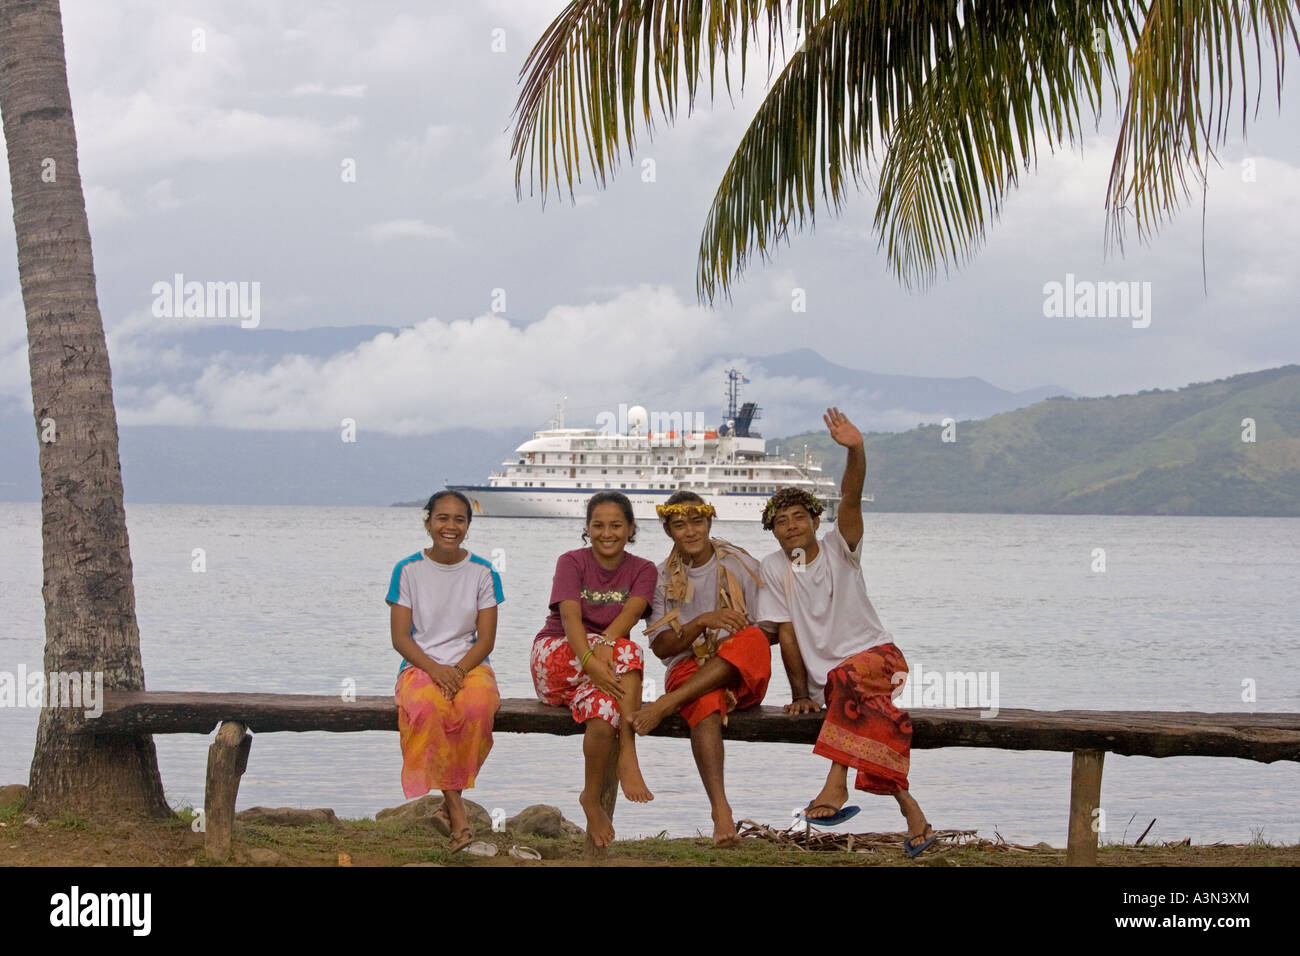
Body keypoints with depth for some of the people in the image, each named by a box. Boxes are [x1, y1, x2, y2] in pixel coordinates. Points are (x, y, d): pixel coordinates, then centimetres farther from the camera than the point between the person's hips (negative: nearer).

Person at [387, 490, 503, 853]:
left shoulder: (483, 573, 6)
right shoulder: (408, 570, 4)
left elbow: (486, 638, 3)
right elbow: (400, 637, 1)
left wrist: (459, 670, -15)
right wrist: (434, 669, -16)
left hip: (468, 664, 1)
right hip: (420, 665, -1)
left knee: (478, 706, -36)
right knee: (427, 707, -37)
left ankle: (447, 801, -21)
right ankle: (455, 808, -29)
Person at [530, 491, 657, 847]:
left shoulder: (642, 570, 7)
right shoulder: (572, 562, 1)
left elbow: (631, 612, -14)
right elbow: (571, 617, -17)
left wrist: (604, 644, -37)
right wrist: (590, 661, -36)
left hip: (605, 669, 2)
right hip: (555, 658, -2)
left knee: (604, 713, -37)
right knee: (629, 651, -35)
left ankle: (592, 800, -24)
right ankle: (628, 757, -36)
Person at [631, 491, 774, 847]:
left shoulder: (740, 564, 8)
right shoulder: (662, 578, 9)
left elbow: (771, 631, 5)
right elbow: (661, 647, 1)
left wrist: (737, 636, -16)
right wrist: (702, 621, -15)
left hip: (742, 678, 1)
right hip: (689, 670, -1)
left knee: (753, 640, -35)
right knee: (706, 703, -38)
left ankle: (665, 705, -35)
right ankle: (720, 811, -51)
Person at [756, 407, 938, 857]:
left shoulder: (838, 548, 1)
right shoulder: (773, 570, 5)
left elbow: (851, 499, -17)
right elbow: (787, 634, 2)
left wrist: (855, 451, -34)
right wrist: (800, 695, -4)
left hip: (877, 655, -2)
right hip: (827, 680, 2)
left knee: (850, 676, -38)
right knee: (872, 712, -28)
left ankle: (837, 781, -42)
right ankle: (910, 811, -25)